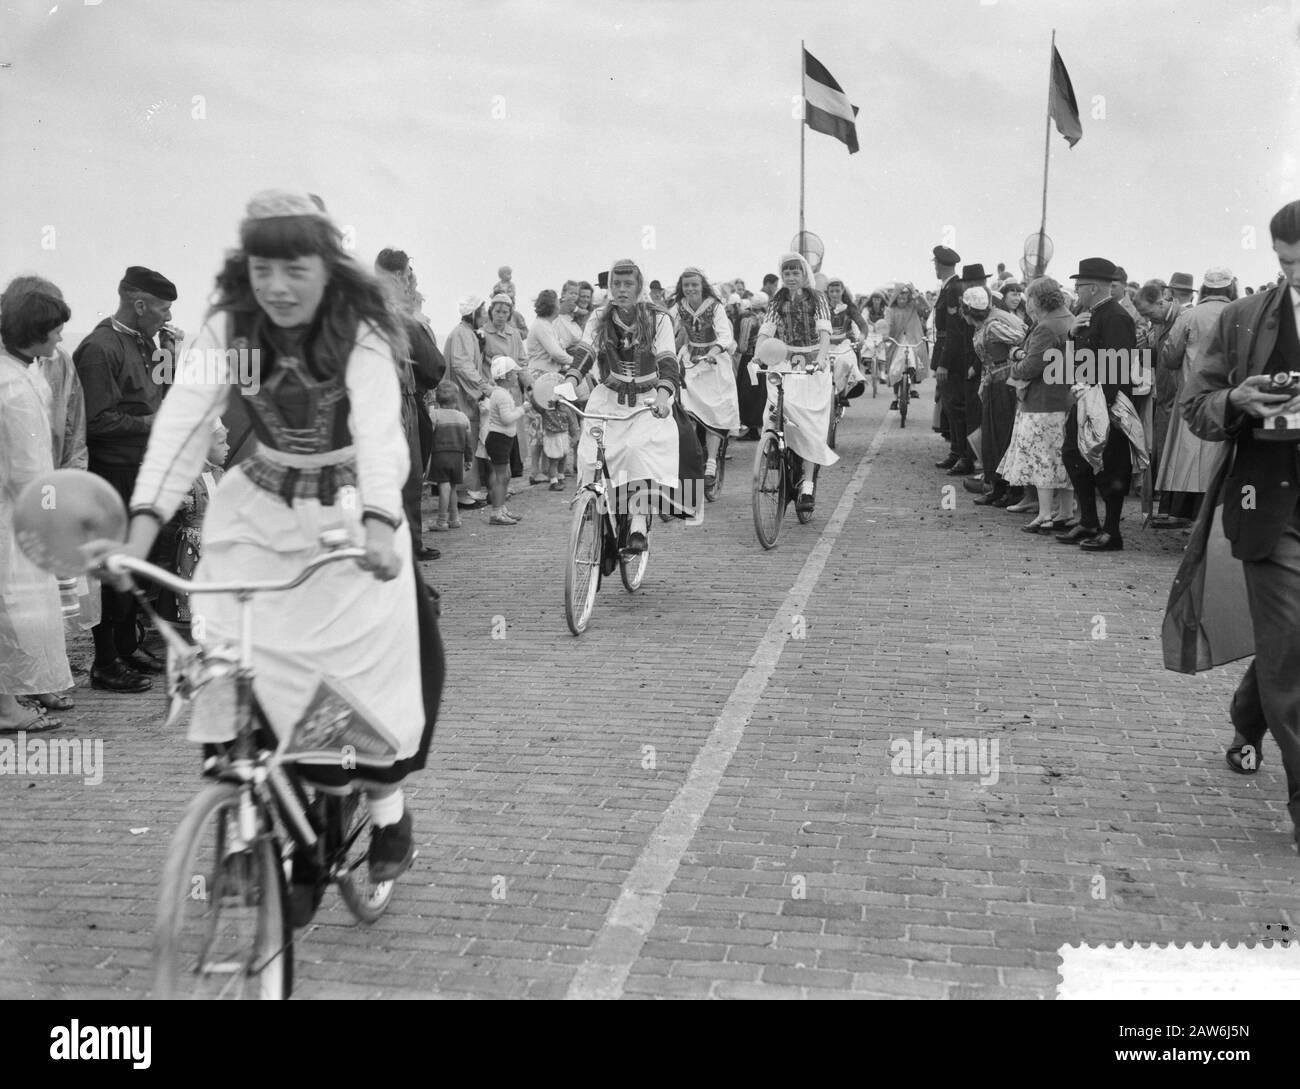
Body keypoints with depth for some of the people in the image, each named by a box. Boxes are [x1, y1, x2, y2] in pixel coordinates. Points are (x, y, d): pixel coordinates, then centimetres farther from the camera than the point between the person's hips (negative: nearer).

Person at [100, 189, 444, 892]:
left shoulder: (361, 332, -17)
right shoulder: (229, 328, -9)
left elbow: (378, 427, -33)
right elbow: (184, 420, -20)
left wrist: (378, 524, -51)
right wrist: (141, 530, -34)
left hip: (350, 510, -2)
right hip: (258, 513, 2)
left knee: (381, 651, -12)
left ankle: (385, 803, 18)